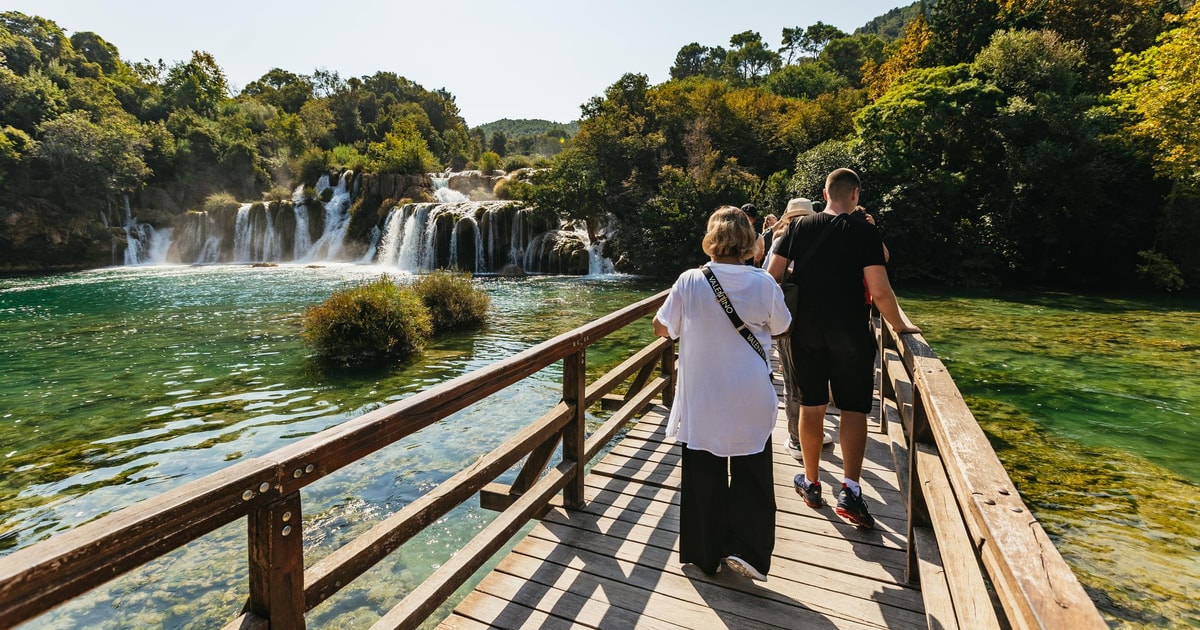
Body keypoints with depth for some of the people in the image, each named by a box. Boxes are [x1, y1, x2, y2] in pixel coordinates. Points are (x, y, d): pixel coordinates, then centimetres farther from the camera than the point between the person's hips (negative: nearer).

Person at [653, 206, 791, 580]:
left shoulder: (690, 281, -12)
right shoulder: (764, 284, -9)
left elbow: (661, 329, -1)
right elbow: (781, 328, 7)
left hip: (701, 402, 0)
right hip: (750, 403, 0)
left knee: (703, 478, 15)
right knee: (751, 478, 18)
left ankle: (704, 554, 27)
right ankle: (745, 549, 14)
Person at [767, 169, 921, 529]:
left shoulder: (800, 227, 1)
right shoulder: (864, 232, -7)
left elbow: (772, 276, 0)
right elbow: (880, 292, -11)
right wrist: (900, 326, 5)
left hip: (807, 330, 3)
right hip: (850, 333, -2)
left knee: (811, 405, 12)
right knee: (853, 408, 7)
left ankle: (811, 484, 23)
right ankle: (850, 490, -2)